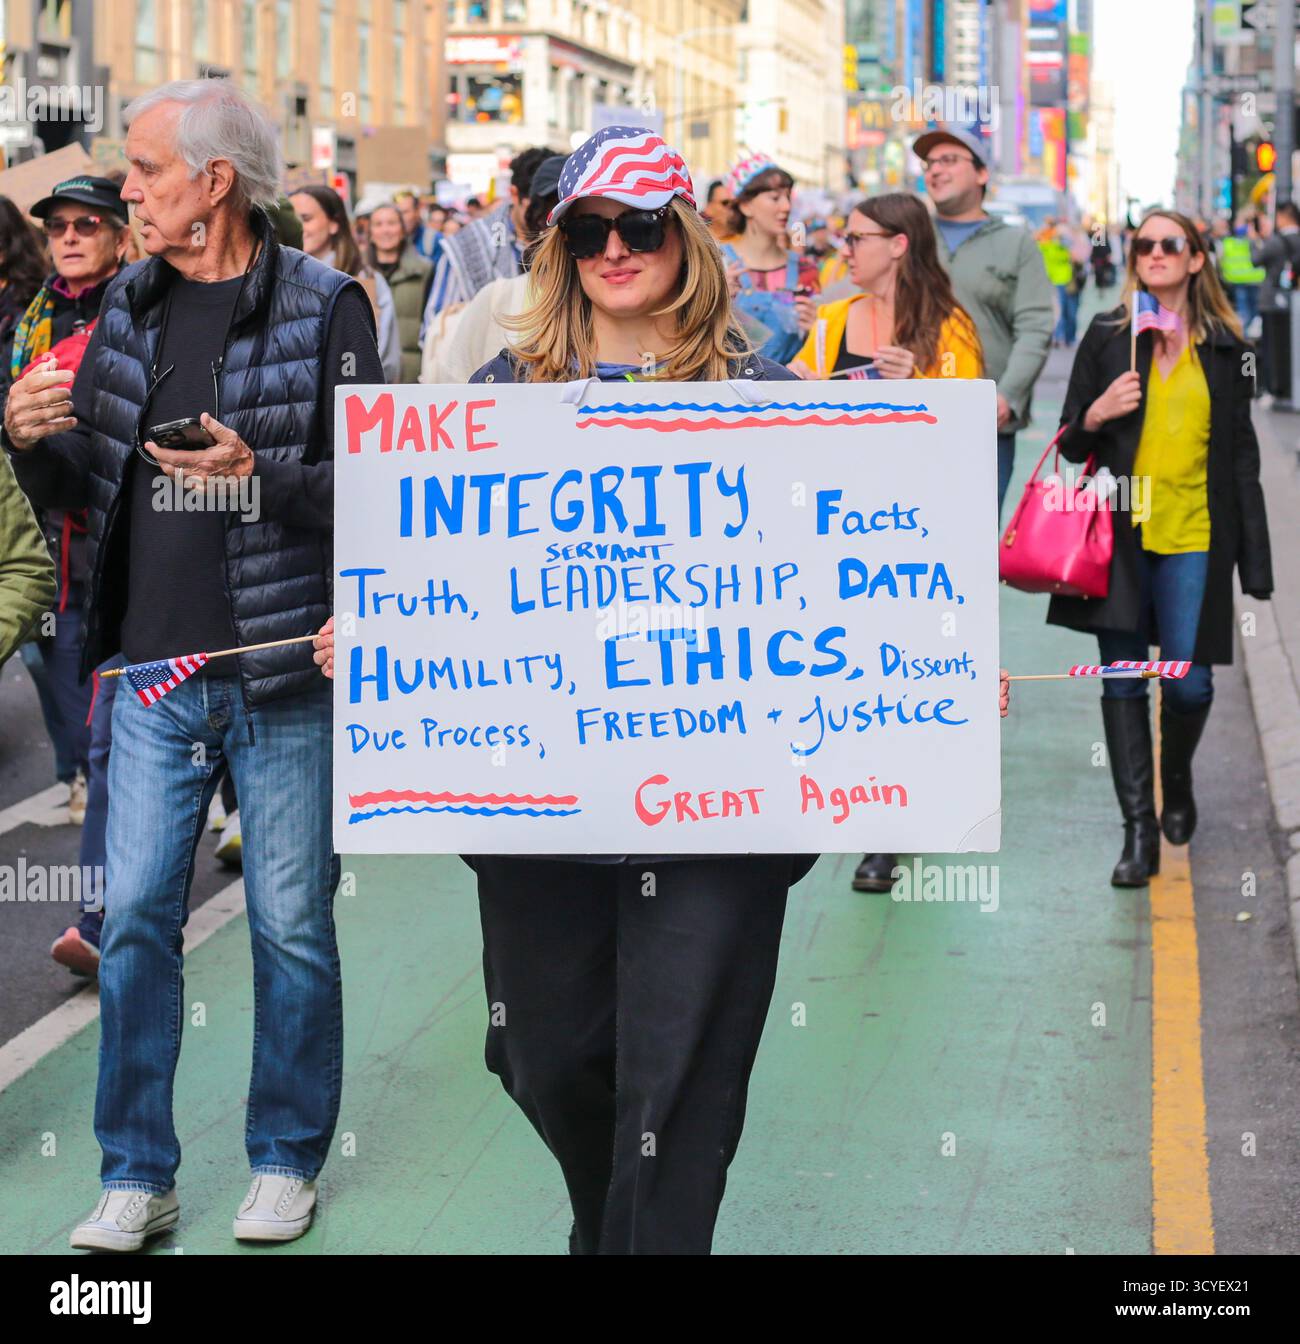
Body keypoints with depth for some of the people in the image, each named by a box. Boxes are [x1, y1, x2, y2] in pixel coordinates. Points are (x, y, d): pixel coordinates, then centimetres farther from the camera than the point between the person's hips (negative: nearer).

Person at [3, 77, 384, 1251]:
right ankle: (137, 1178, 14)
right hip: (153, 670, 4)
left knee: (291, 926, 6)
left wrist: (259, 476, -25)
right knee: (136, 916, 4)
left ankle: (287, 1162, 21)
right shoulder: (131, 307, 10)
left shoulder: (324, 306, -5)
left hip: (281, 671, -4)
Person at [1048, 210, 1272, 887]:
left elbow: (1242, 457, 10)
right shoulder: (1107, 336, 5)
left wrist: (1254, 558, 6)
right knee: (1123, 682, -1)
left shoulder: (1225, 347, 8)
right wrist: (1094, 417, -15)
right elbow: (1070, 445, 9)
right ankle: (1138, 829, 6)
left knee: (1189, 682, -4)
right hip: (1120, 532, 0)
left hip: (1194, 535, 0)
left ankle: (1177, 780, 28)